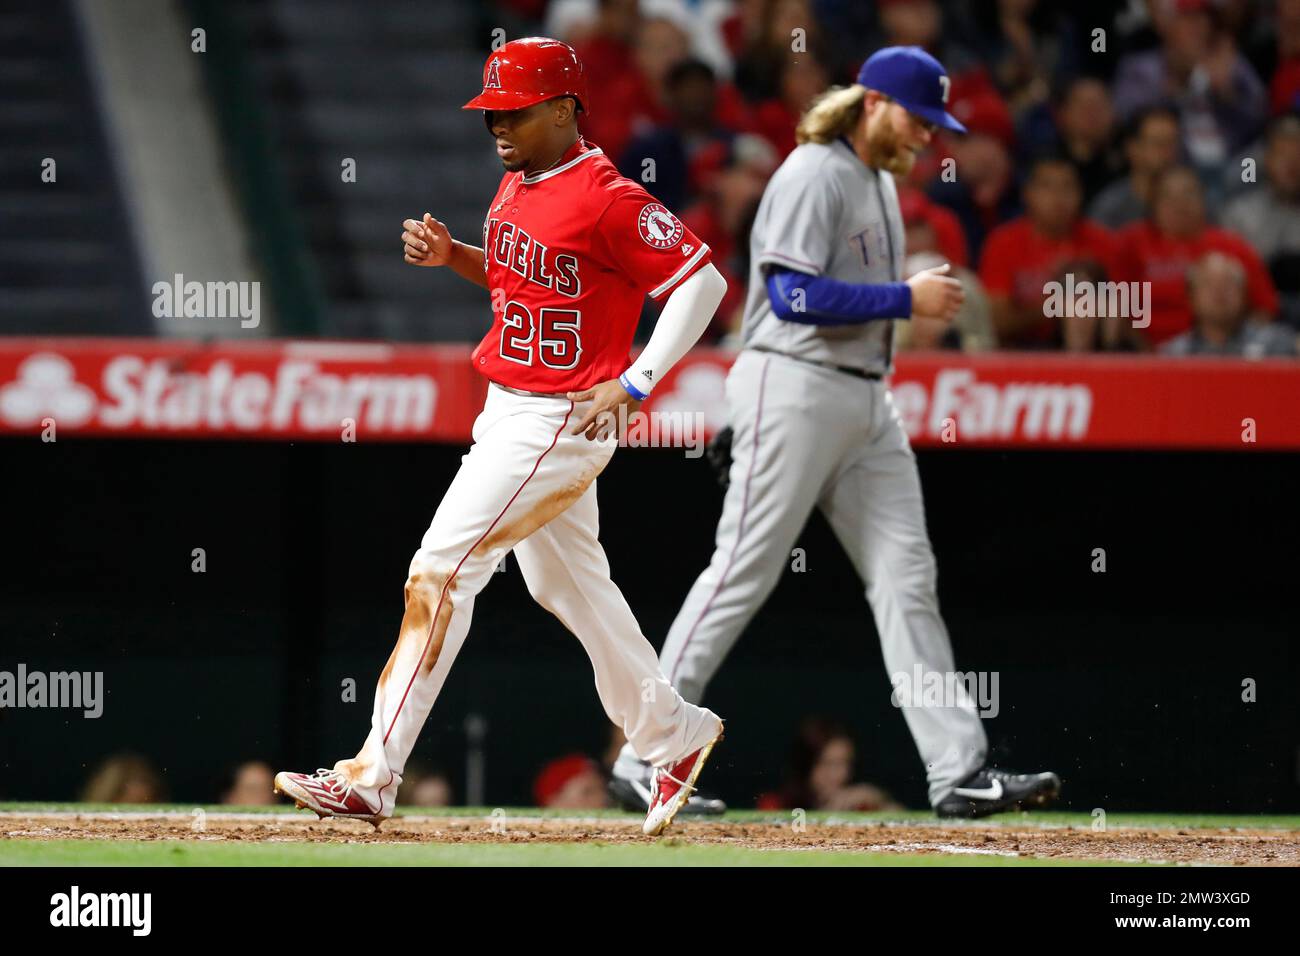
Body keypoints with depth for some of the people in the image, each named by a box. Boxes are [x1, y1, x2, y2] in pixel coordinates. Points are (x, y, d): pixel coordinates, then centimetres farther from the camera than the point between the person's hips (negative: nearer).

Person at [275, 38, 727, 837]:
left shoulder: (607, 199, -18)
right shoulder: (517, 186, 9)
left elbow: (702, 279, -17)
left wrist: (635, 384, -21)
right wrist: (450, 255, 5)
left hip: (564, 421, -10)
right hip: (508, 411, 10)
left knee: (441, 573, -14)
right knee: (567, 583, 19)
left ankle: (374, 777, -14)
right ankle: (675, 737, 34)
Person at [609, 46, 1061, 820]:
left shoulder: (881, 181, 19)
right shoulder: (815, 175, -12)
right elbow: (795, 295, -21)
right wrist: (906, 299, -17)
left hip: (867, 400, 9)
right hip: (794, 389, -9)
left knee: (907, 577, 2)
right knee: (743, 574, -7)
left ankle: (959, 771, -2)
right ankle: (644, 758, -1)